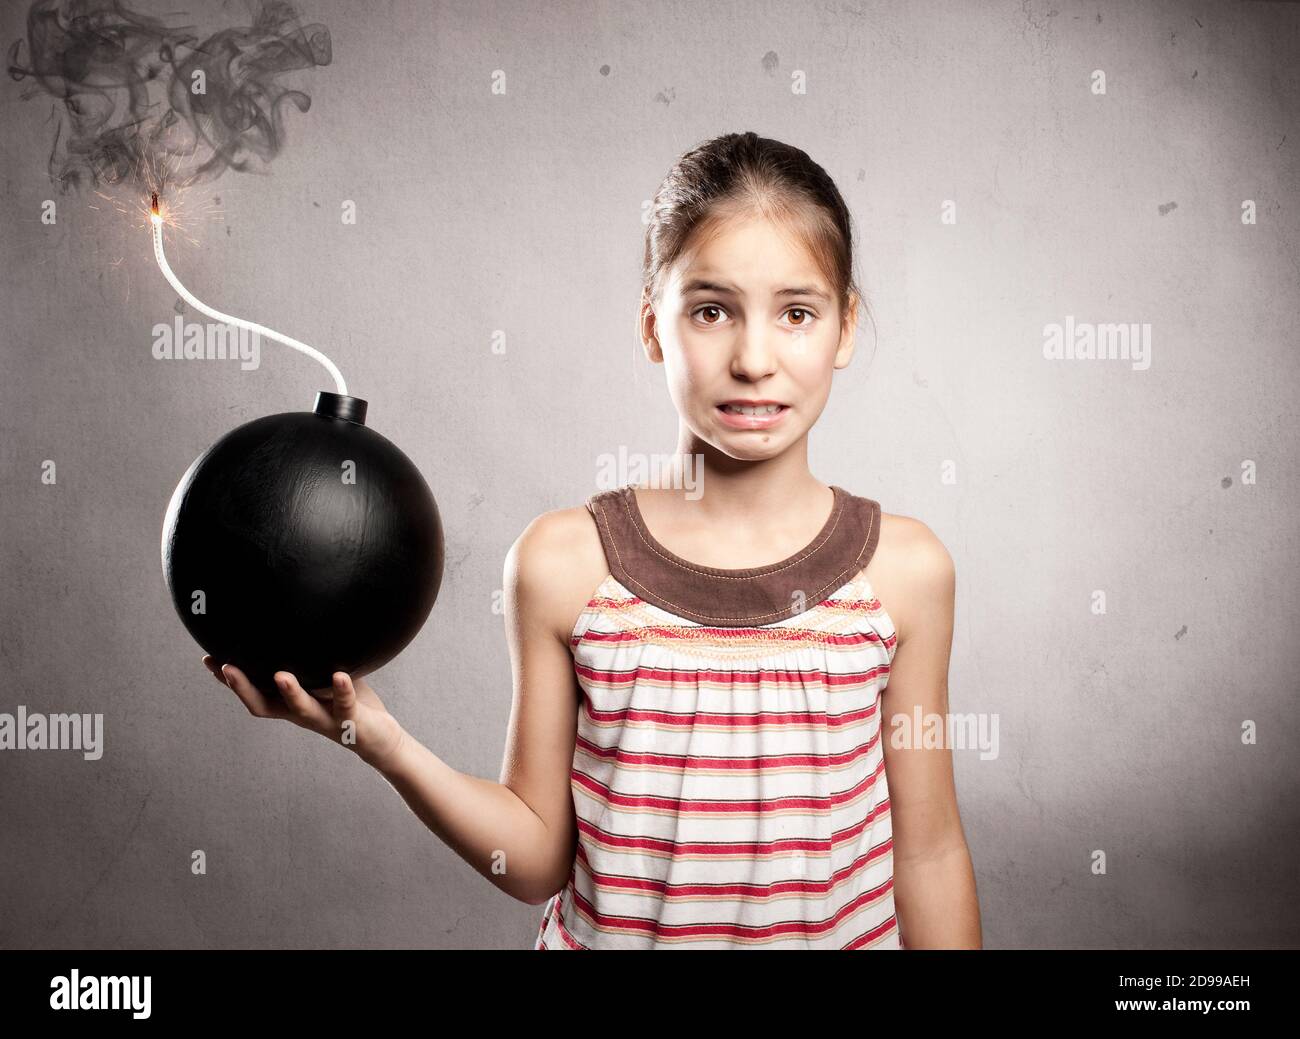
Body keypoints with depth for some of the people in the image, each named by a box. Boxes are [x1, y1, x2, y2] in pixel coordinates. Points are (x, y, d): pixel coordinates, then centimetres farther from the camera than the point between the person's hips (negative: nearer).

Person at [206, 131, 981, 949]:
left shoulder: (903, 569, -11)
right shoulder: (562, 564, -13)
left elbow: (928, 852, -3)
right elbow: (539, 863, -7)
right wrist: (380, 740, -19)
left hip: (846, 930, 1)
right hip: (605, 933, 0)